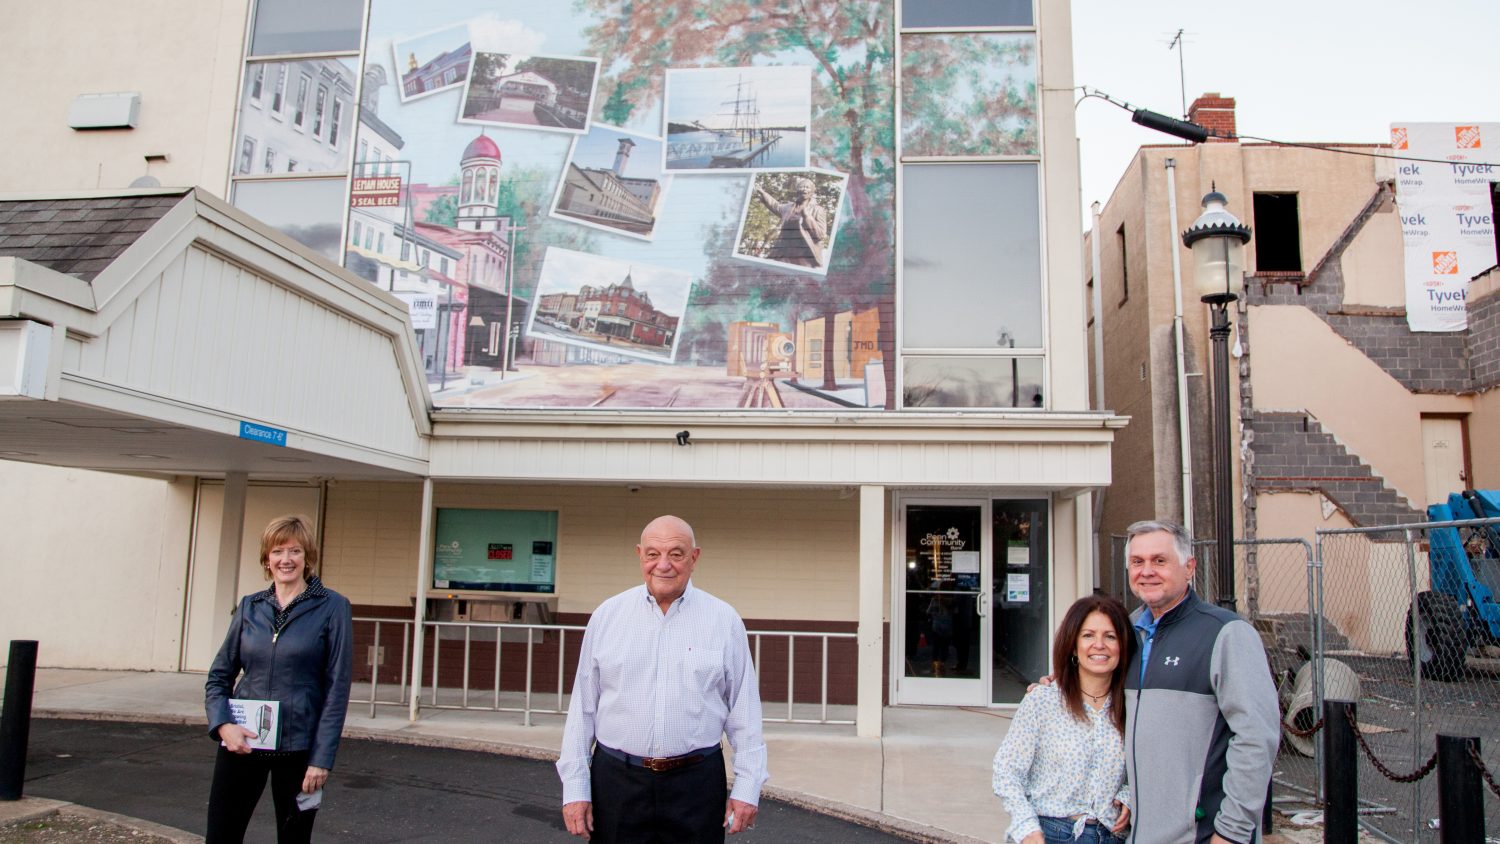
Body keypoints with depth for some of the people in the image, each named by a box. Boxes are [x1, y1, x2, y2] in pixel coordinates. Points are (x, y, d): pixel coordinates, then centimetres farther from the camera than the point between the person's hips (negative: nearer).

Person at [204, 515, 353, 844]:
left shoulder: (332, 607, -6)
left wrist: (322, 758, -11)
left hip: (299, 748, -3)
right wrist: (222, 725, -7)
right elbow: (218, 676, 11)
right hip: (241, 743, 3)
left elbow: (337, 688, -8)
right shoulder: (249, 606, 6)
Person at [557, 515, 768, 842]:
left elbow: (744, 710, 1)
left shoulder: (724, 621, -1)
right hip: (617, 779, 1)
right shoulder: (607, 616, 1)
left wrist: (747, 786, -2)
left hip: (697, 784, -1)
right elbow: (582, 706, 3)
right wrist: (575, 786, 1)